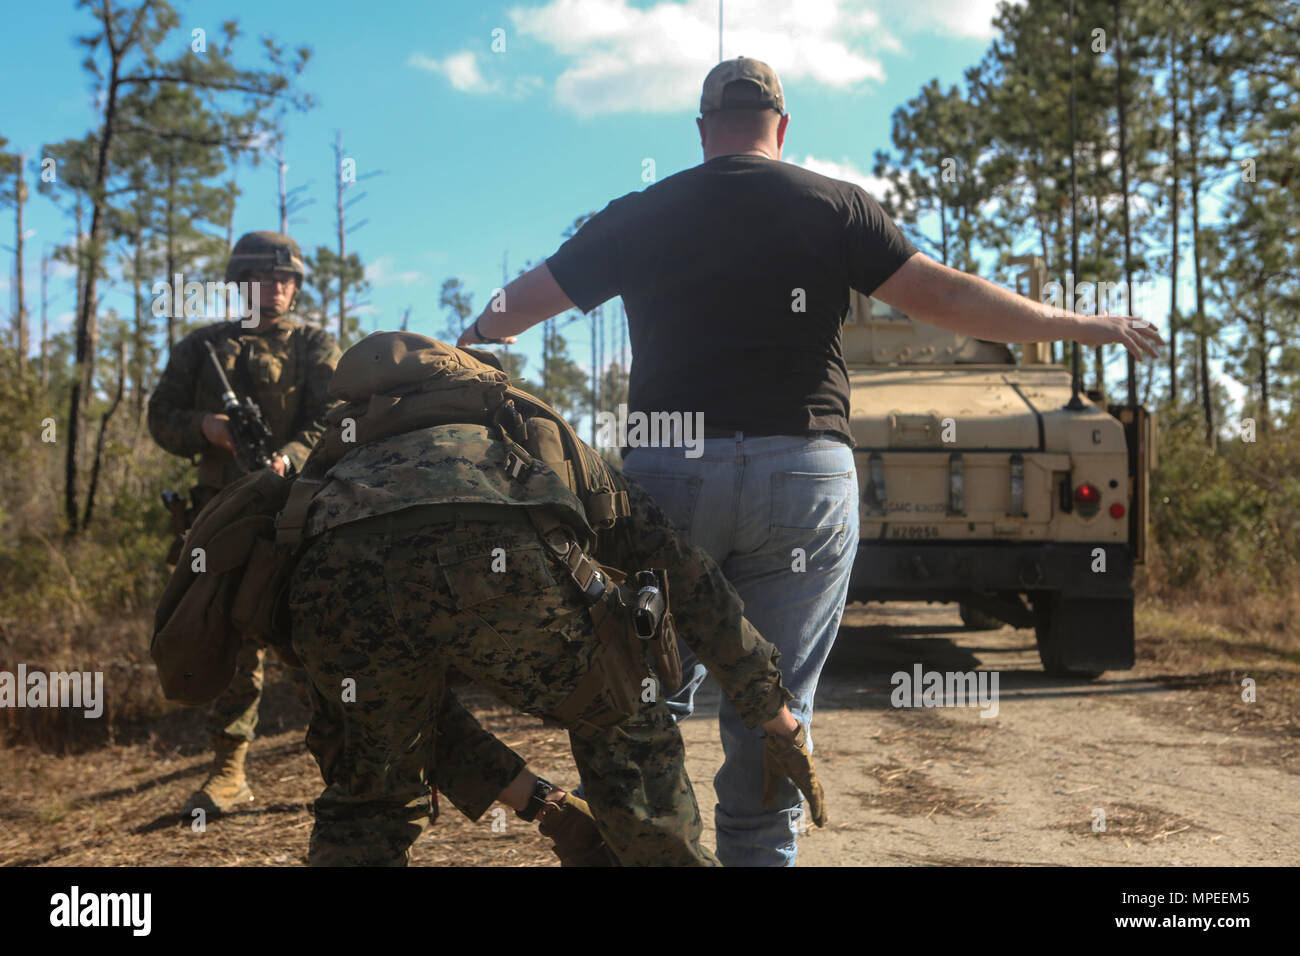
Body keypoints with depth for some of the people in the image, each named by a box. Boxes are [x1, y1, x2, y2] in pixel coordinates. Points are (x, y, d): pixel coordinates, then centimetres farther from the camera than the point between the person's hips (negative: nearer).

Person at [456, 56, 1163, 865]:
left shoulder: (640, 215, 12)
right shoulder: (835, 206, 6)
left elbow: (525, 300, 19)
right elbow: (942, 295, 1)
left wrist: (469, 340, 40)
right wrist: (1088, 328, 9)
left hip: (667, 469, 1)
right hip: (804, 474, -1)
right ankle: (761, 850, 8)